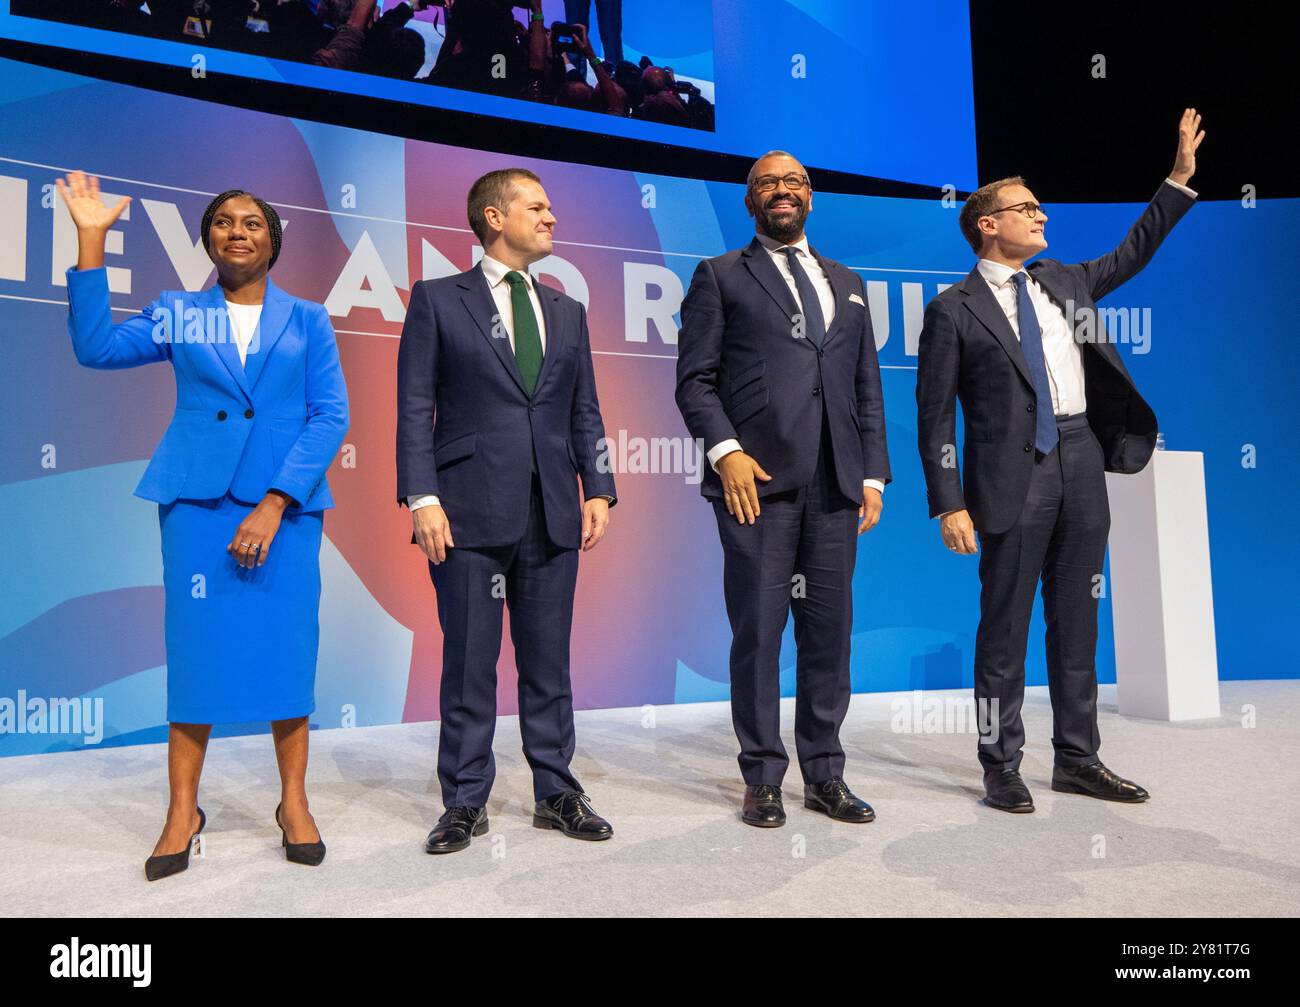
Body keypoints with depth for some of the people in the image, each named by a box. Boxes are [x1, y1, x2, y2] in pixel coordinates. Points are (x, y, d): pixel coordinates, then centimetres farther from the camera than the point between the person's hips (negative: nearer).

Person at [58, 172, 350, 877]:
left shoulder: (307, 321, 8)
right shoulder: (178, 314, 12)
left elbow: (331, 416, -1)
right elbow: (96, 347, -1)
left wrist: (274, 503, -10)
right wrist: (91, 243, -5)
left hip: (286, 501, 0)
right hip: (197, 498, 1)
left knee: (288, 646, 0)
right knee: (196, 643, 0)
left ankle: (294, 803, 14)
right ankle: (183, 811, 13)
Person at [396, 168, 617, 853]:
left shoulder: (567, 313, 18)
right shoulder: (437, 301, 5)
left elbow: (585, 411, 16)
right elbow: (415, 407, -1)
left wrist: (597, 489, 4)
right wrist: (422, 497, -11)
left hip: (552, 514, 4)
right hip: (471, 513, -4)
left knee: (548, 663, 10)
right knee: (469, 663, 4)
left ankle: (556, 794, 22)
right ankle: (466, 803, 18)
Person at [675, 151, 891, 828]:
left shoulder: (848, 285, 23)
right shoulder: (720, 277, 11)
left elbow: (867, 389, 20)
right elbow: (695, 379, 1)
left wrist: (873, 475, 10)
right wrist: (726, 451, -13)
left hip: (835, 487, 4)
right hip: (757, 479, -4)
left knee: (830, 632, 7)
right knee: (758, 632, -1)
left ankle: (824, 776, 20)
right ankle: (762, 780, 13)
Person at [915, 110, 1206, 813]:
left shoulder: (1063, 282, 15)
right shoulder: (954, 309, -4)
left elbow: (1131, 254, 31)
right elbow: (935, 414, -7)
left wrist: (1180, 178, 24)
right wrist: (950, 504, -13)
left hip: (1081, 465, 6)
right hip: (1012, 477, -6)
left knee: (1076, 623, 12)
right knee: (1005, 628, 1)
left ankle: (1077, 760, 24)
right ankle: (1001, 768, 14)